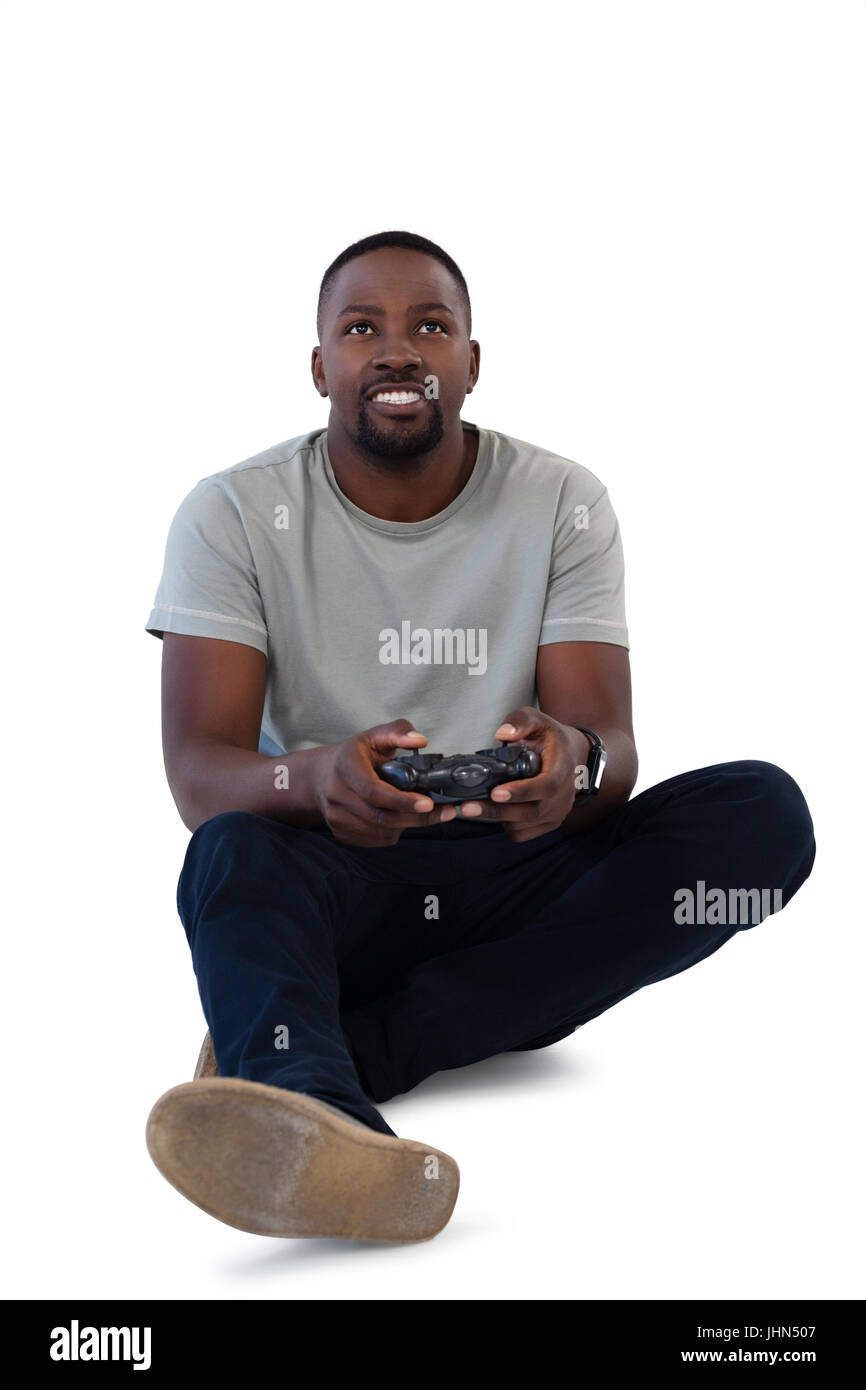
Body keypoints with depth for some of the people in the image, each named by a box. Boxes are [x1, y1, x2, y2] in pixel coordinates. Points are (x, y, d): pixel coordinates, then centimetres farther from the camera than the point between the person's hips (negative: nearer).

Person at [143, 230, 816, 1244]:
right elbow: (196, 773, -13)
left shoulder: (562, 504, 2)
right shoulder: (235, 513, -2)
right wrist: (317, 778, -37)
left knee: (763, 811, -23)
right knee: (234, 854, -33)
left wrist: (572, 761, -34)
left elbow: (611, 748, -7)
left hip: (516, 886, 2)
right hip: (333, 885, -1)